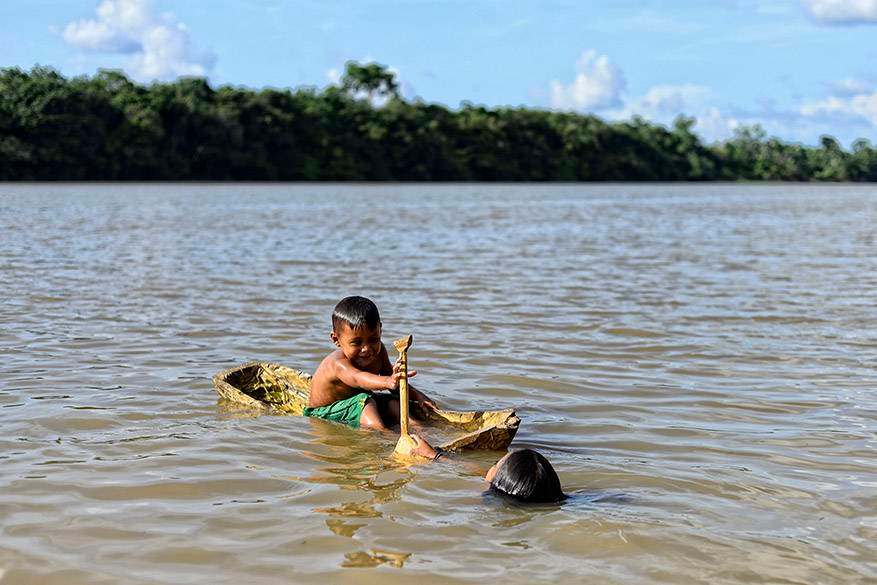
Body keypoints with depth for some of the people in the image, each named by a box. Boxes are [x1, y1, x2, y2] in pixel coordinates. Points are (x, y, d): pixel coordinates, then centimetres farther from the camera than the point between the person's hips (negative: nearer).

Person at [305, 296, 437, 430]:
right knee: (364, 401, -32)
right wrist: (388, 382, -76)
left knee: (393, 403, -16)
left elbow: (393, 381, 2)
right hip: (324, 413, -7)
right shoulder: (338, 364, -34)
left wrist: (417, 395, -15)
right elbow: (357, 378, -56)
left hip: (360, 406, 7)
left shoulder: (378, 350, -9)